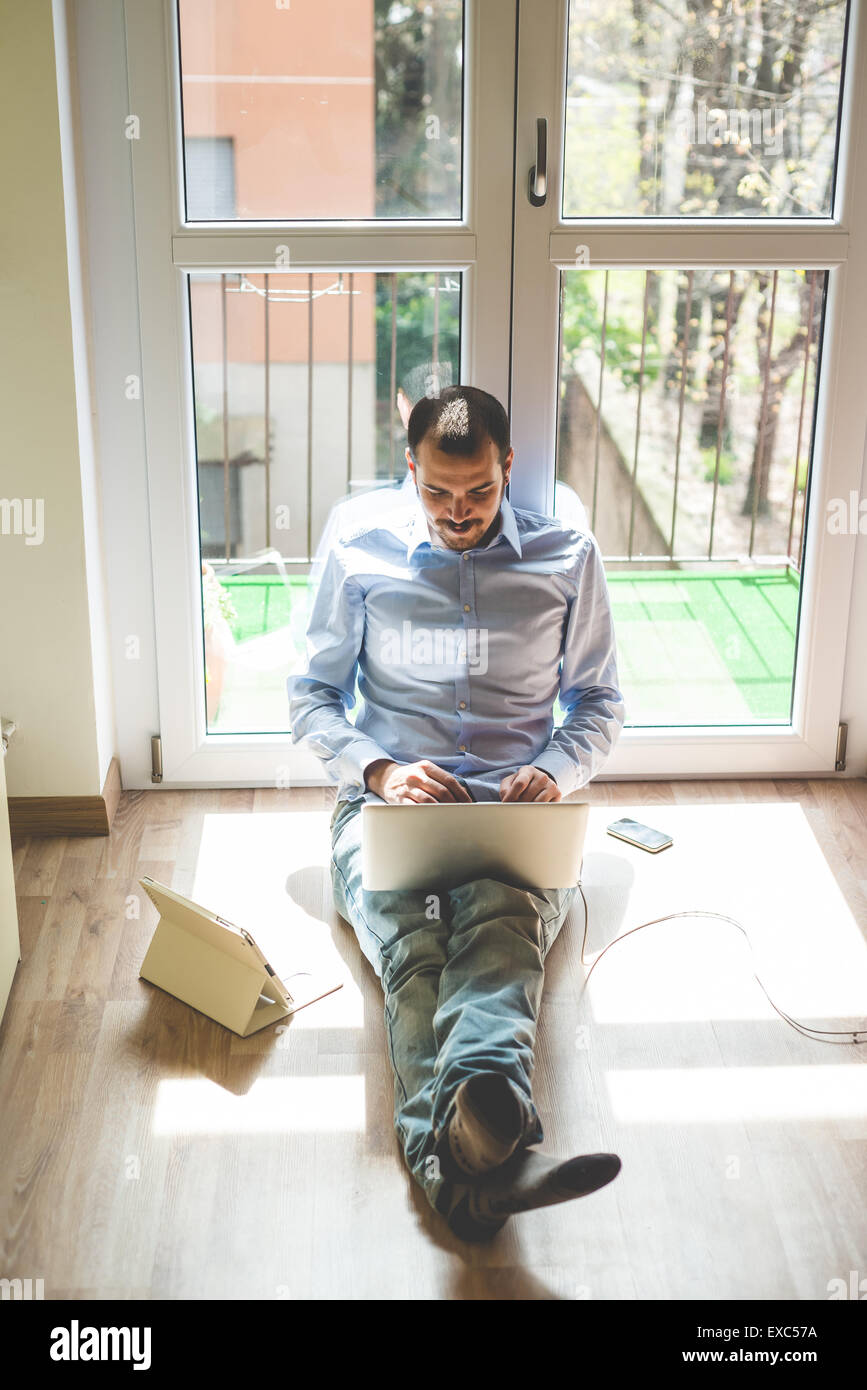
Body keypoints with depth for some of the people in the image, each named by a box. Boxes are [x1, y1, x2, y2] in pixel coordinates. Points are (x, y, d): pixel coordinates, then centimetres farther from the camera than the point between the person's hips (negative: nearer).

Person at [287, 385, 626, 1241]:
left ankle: (453, 1147, -67)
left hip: (517, 803, 0)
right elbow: (311, 696, 14)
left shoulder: (568, 560, 13)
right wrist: (378, 770, -6)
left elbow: (600, 702, 18)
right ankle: (486, 1145, -62)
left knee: (503, 921, -38)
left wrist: (558, 771, -5)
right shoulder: (359, 555, 12)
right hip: (391, 799, 1)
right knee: (411, 942, -36)